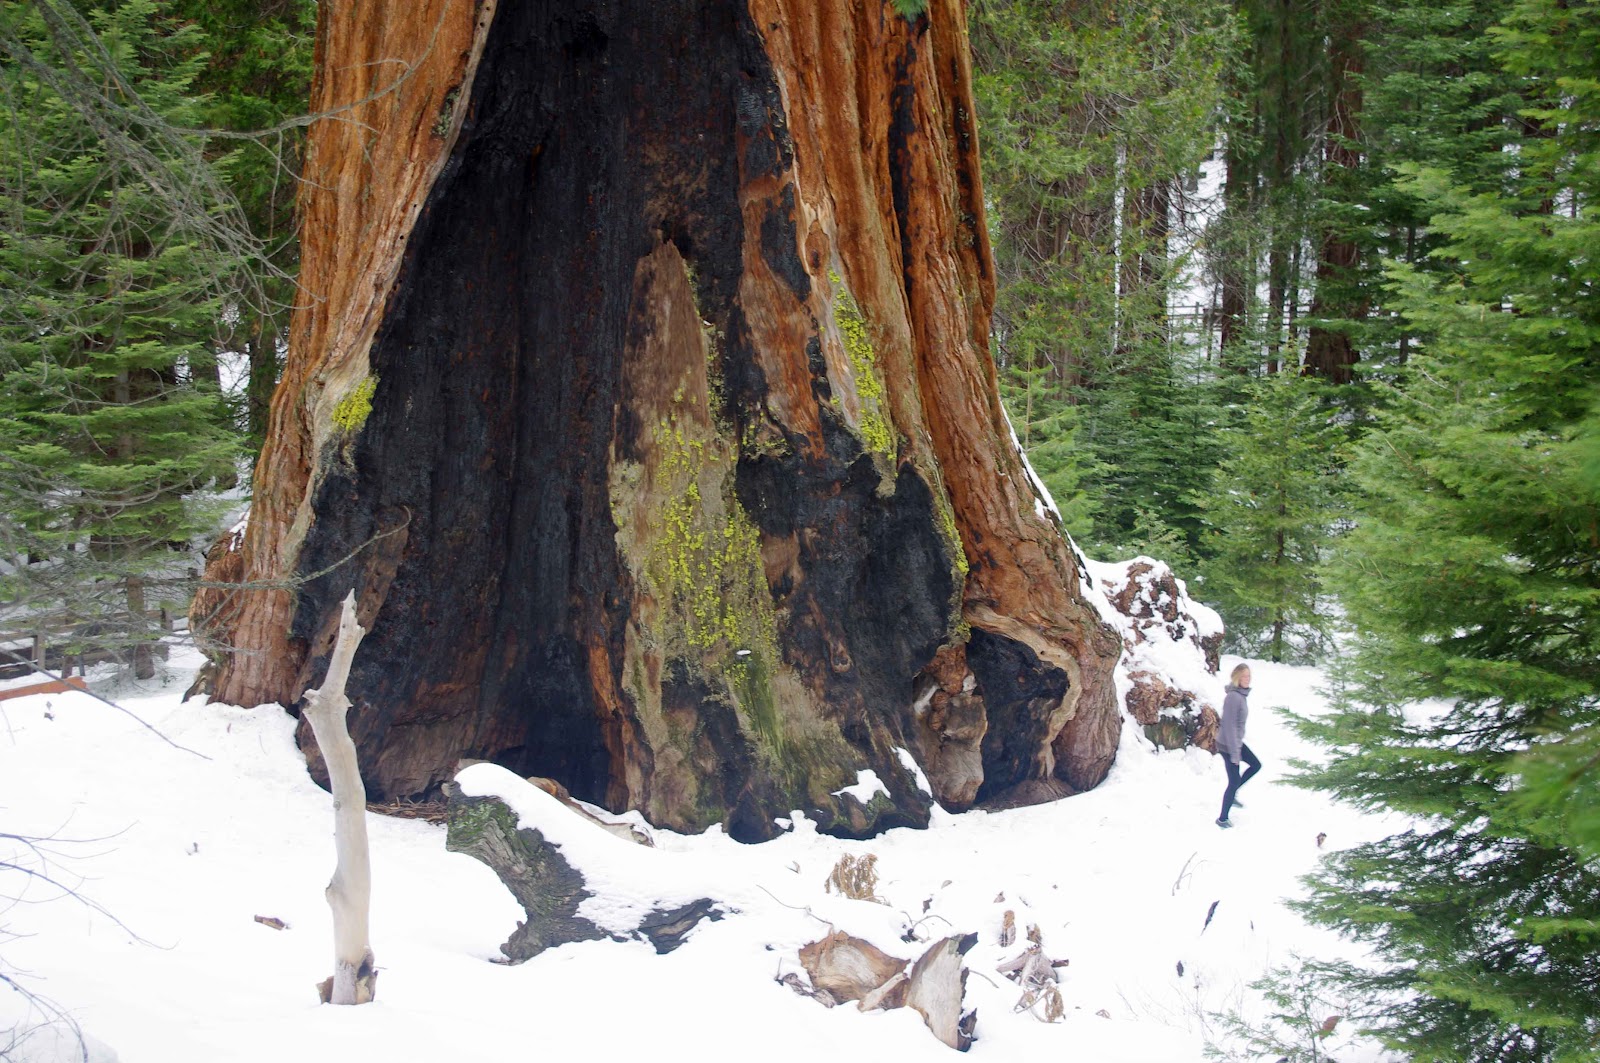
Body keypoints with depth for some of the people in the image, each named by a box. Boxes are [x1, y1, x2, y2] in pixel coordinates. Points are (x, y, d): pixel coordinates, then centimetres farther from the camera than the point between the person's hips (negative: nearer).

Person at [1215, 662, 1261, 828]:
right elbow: (1230, 726, -26)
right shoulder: (1233, 697, -27)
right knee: (1234, 781, 1)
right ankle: (1222, 819, 15)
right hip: (1228, 745, -9)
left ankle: (1232, 794, 31)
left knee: (1256, 765, 20)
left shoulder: (1242, 695, 2)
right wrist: (1235, 753, -22)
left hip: (1237, 742, 9)